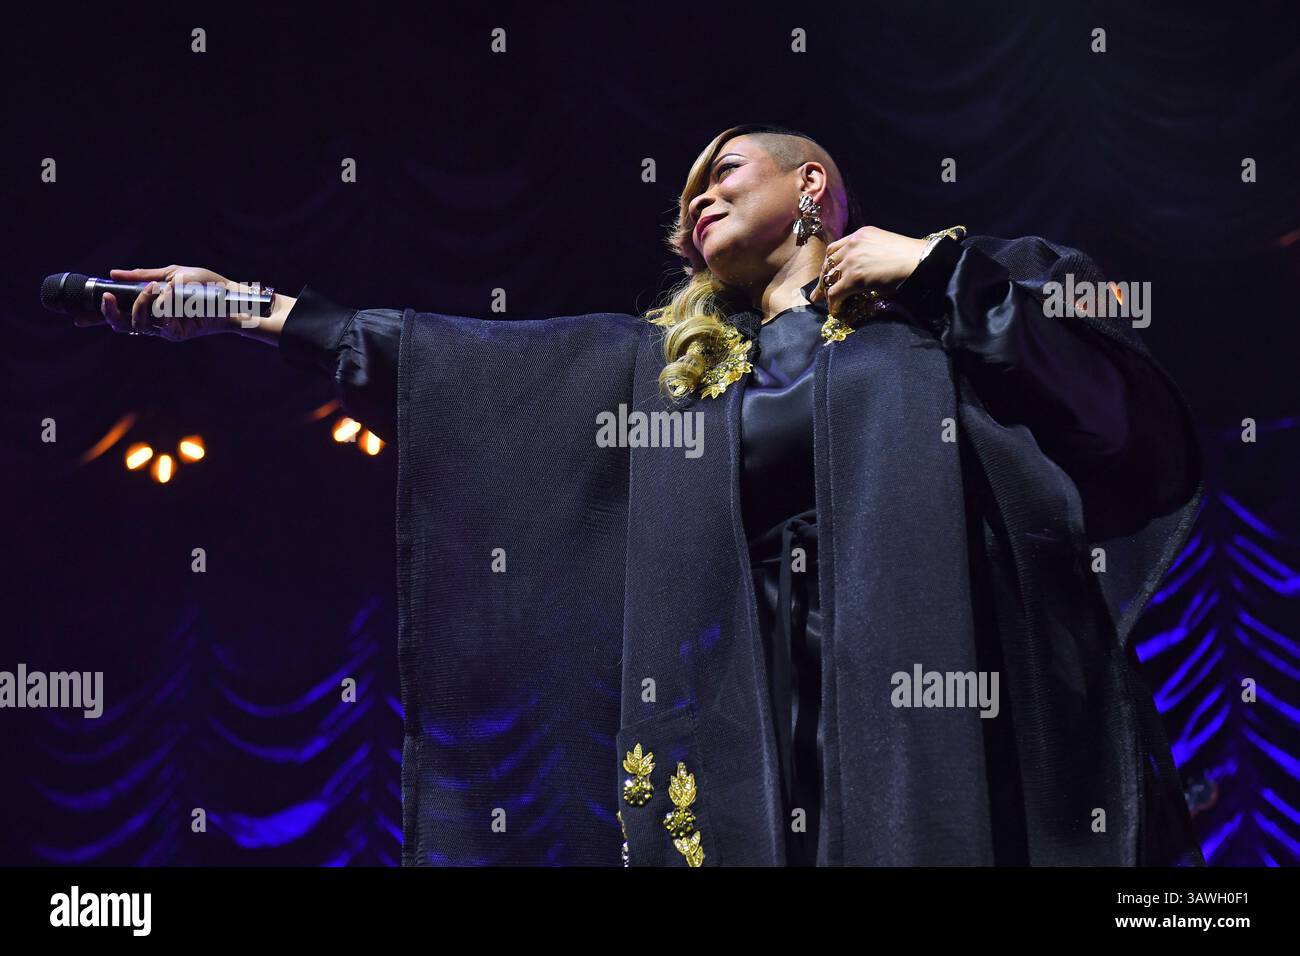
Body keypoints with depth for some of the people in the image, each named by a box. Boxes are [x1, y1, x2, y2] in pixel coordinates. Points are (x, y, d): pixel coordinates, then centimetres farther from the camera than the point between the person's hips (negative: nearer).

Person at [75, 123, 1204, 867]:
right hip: (750, 706, 3)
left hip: (919, 691, -3)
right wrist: (245, 307, 16)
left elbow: (1099, 329, -2)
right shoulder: (669, 354, 20)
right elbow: (455, 358, 18)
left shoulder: (926, 316, 10)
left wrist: (933, 258, -1)